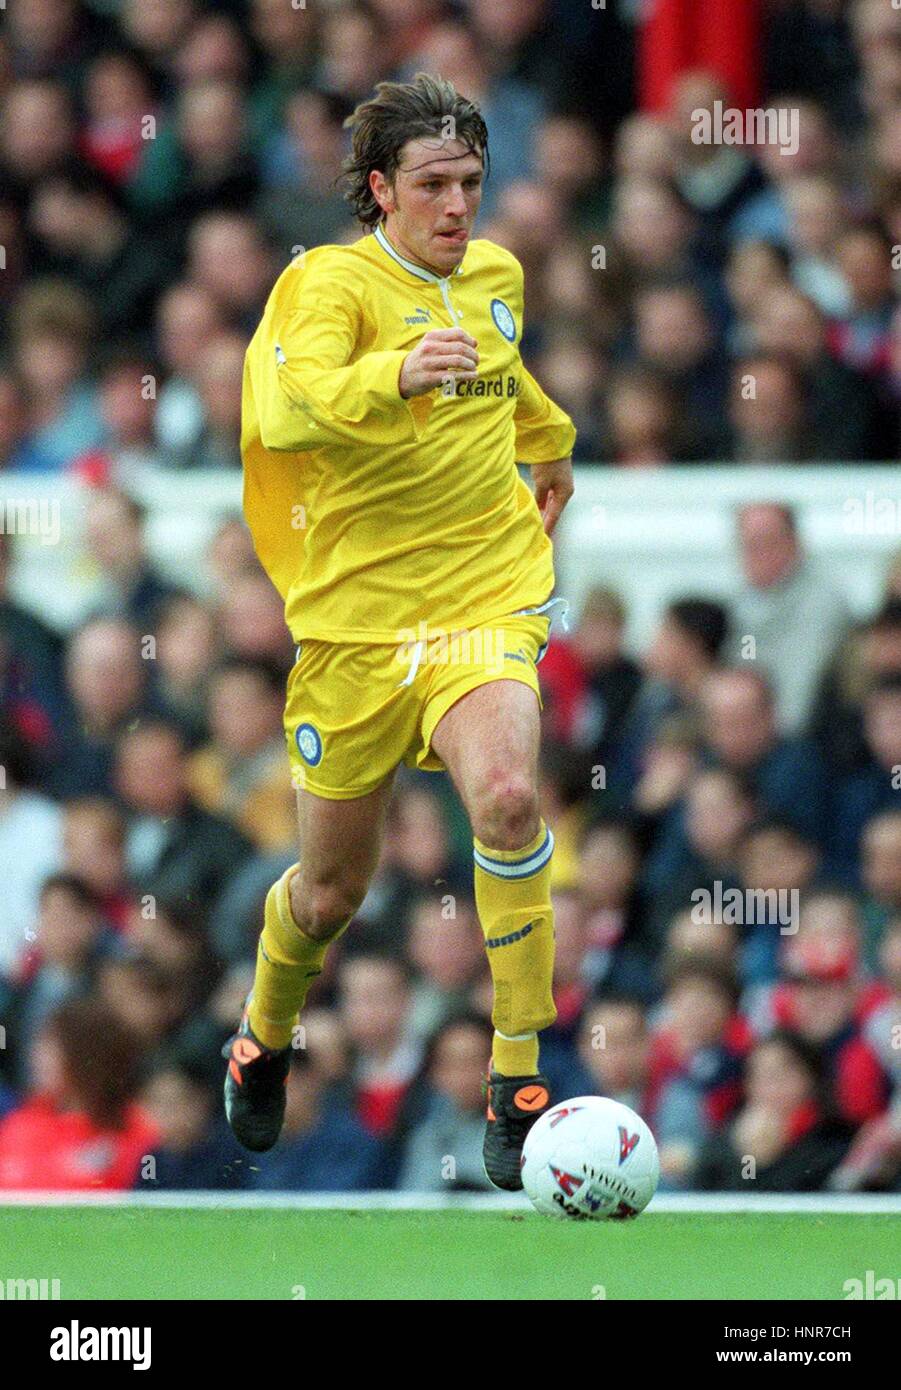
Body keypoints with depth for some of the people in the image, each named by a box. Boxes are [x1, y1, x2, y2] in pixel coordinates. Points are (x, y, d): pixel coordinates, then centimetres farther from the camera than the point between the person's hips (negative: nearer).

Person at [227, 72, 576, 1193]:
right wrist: (394, 374, -45)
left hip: (487, 595, 2)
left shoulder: (494, 278, 9)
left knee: (507, 797, -27)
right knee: (332, 887, 9)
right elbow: (295, 406, -29)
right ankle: (265, 1037, 43)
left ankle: (519, 1080, -20)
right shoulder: (334, 282, -9)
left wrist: (548, 442, 48)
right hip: (356, 607, -2)